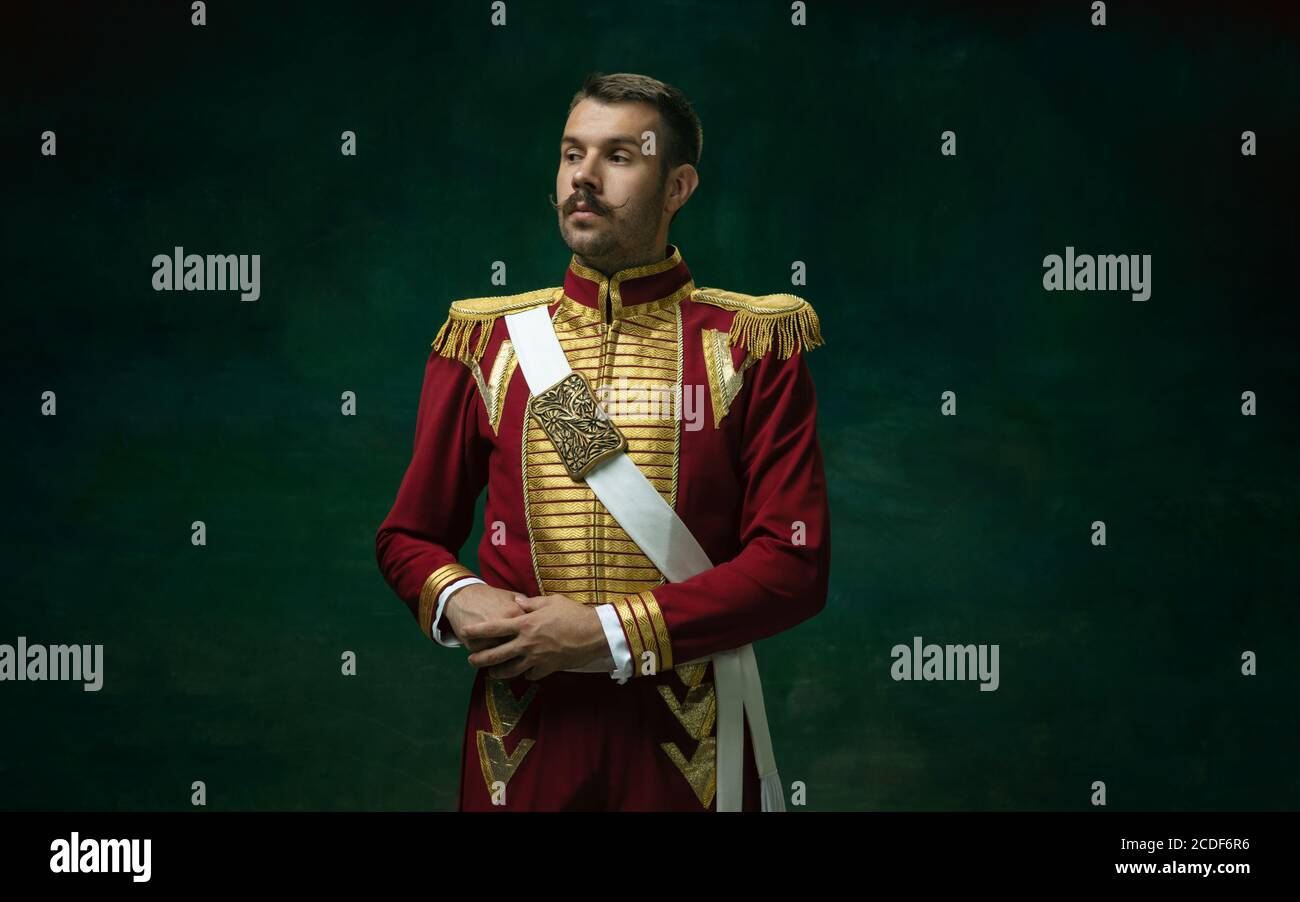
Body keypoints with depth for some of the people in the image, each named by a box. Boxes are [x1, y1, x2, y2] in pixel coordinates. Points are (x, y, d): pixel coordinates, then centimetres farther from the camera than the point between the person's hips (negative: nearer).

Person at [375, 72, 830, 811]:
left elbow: (795, 564, -10)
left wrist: (611, 631, -17)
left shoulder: (755, 346, -3)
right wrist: (456, 601, -11)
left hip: (686, 744, -2)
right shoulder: (486, 342, 5)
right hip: (523, 737, 2)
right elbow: (409, 537, 11)